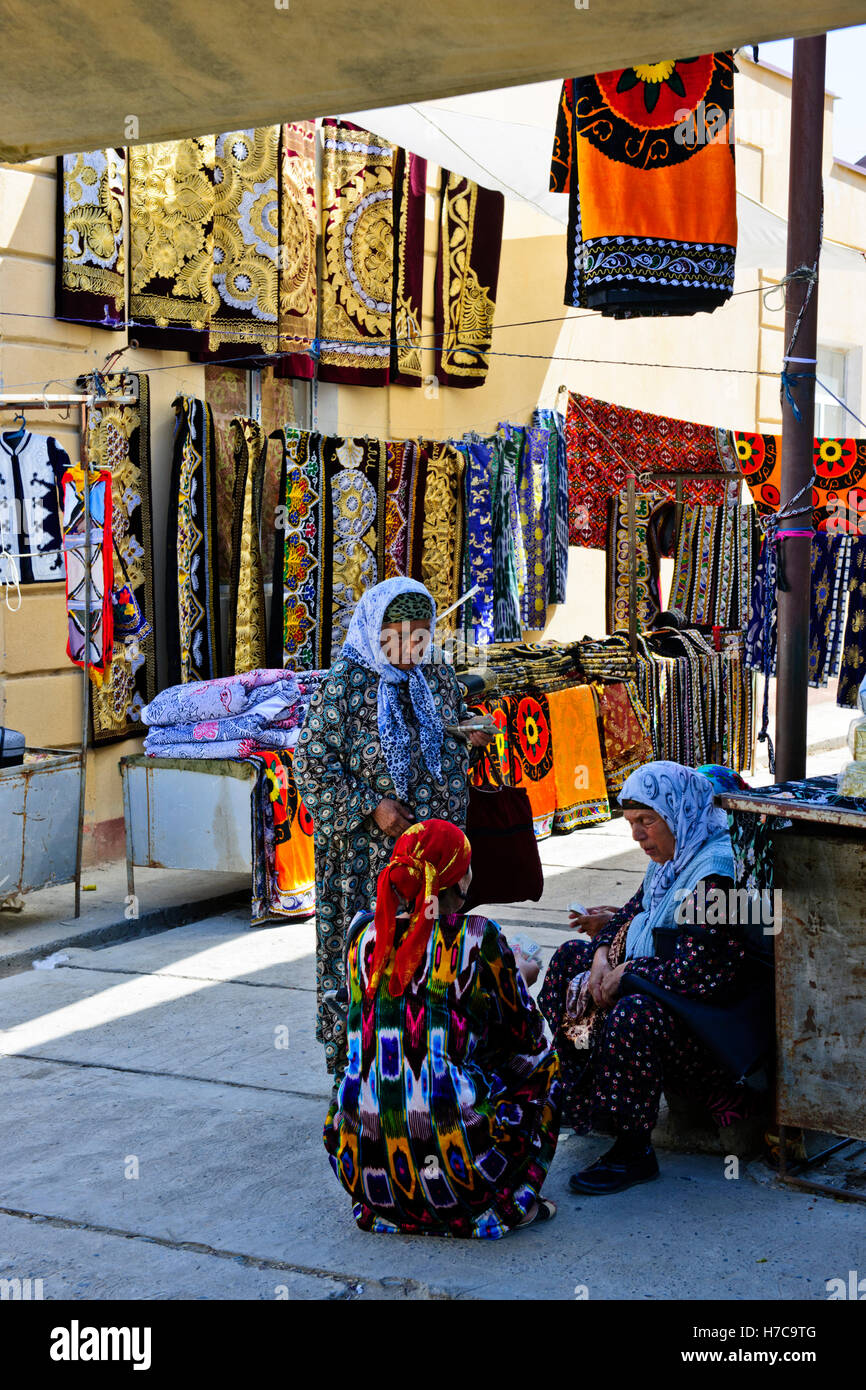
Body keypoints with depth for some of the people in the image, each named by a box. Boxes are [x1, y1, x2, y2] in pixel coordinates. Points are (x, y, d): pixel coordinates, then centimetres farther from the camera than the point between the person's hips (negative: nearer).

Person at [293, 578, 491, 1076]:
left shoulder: (439, 675, 8)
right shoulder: (345, 685, -10)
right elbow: (313, 763, -10)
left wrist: (472, 737, 0)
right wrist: (371, 807, -16)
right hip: (369, 849, -5)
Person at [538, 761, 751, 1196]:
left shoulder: (713, 874, -24)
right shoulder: (671, 857, 7)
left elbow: (693, 972, -29)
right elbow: (635, 913, 17)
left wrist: (625, 975, -17)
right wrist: (603, 957, -3)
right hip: (651, 984, 11)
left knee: (631, 1016, -38)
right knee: (570, 957, 15)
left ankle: (633, 1152, -24)